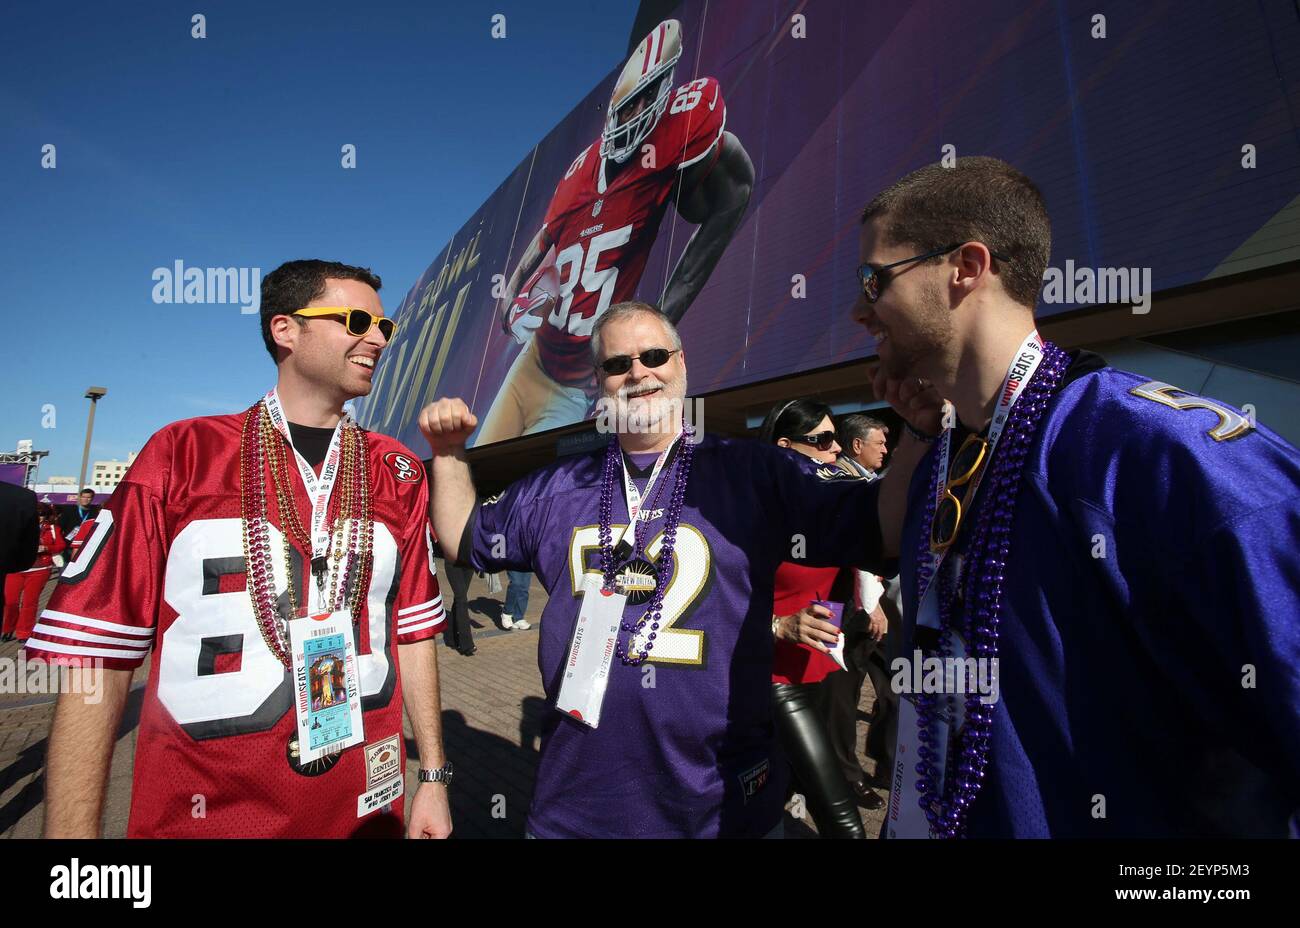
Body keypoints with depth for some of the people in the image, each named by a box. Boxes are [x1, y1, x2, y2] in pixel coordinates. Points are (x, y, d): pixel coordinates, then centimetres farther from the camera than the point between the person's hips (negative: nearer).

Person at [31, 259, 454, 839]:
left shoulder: (397, 472, 1)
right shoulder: (181, 456, -7)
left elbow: (413, 632, 3)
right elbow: (94, 658, -6)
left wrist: (433, 776, 3)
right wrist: (72, 830, -9)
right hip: (203, 812, -2)